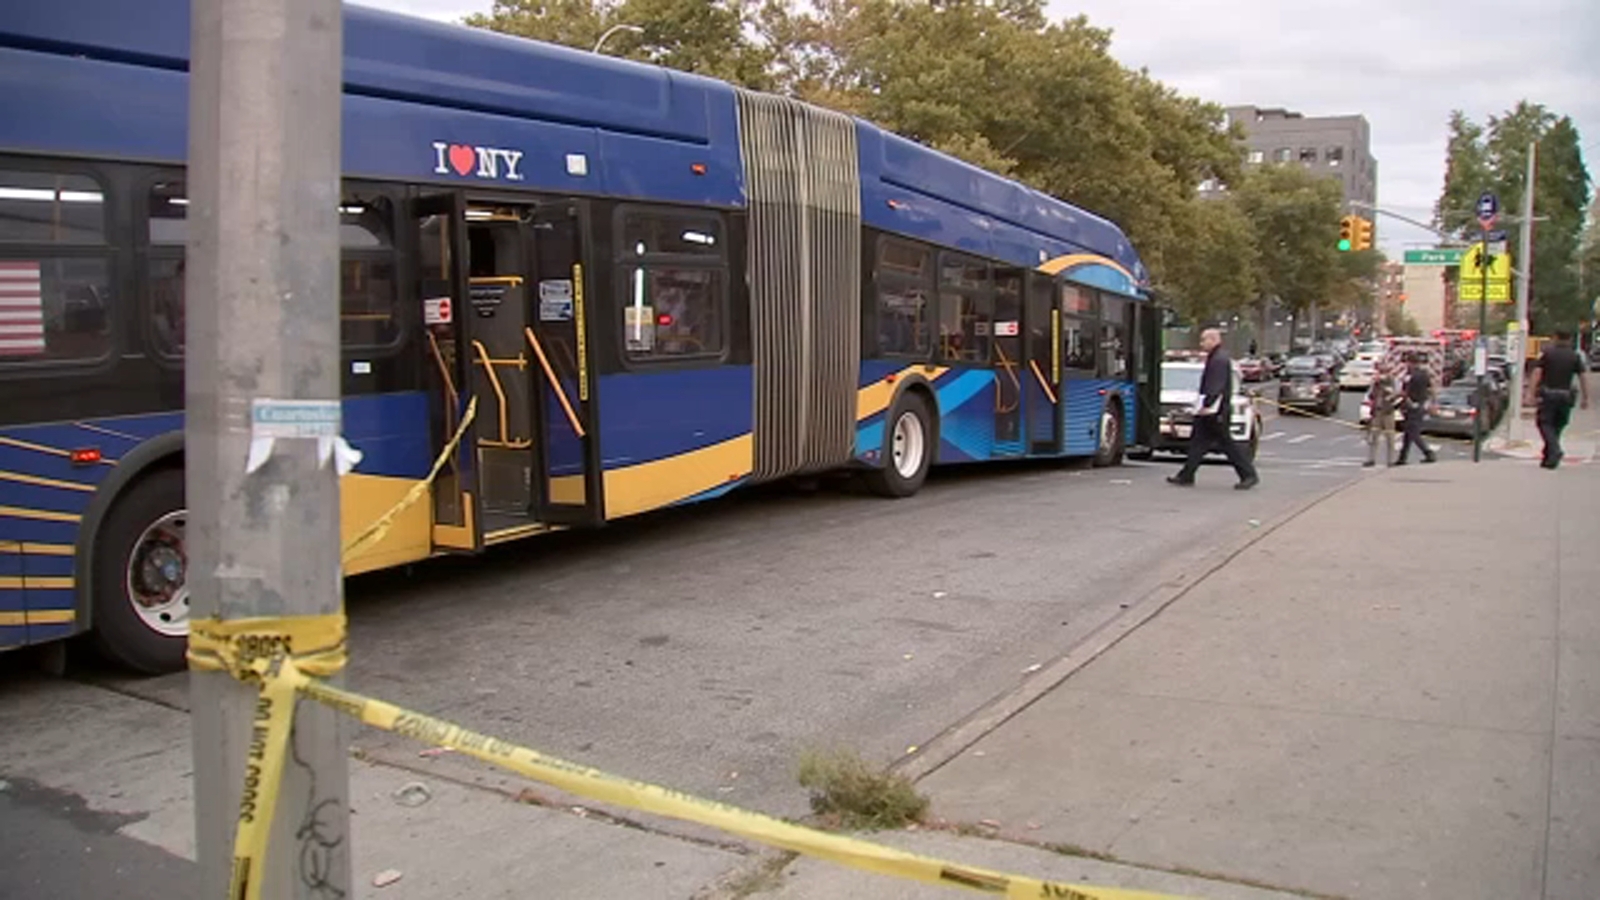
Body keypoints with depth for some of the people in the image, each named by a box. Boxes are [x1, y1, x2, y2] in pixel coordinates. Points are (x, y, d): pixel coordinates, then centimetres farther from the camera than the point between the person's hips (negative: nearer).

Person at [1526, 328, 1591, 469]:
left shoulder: (1547, 353, 0)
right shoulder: (1575, 356, 5)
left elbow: (1536, 374, -8)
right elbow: (1583, 378, 2)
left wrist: (1531, 394, -8)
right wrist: (1586, 398, 6)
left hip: (1548, 394, -2)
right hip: (1565, 396, 3)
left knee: (1545, 423, 3)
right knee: (1557, 426, 13)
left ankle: (1555, 450, -20)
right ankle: (1549, 458, 15)